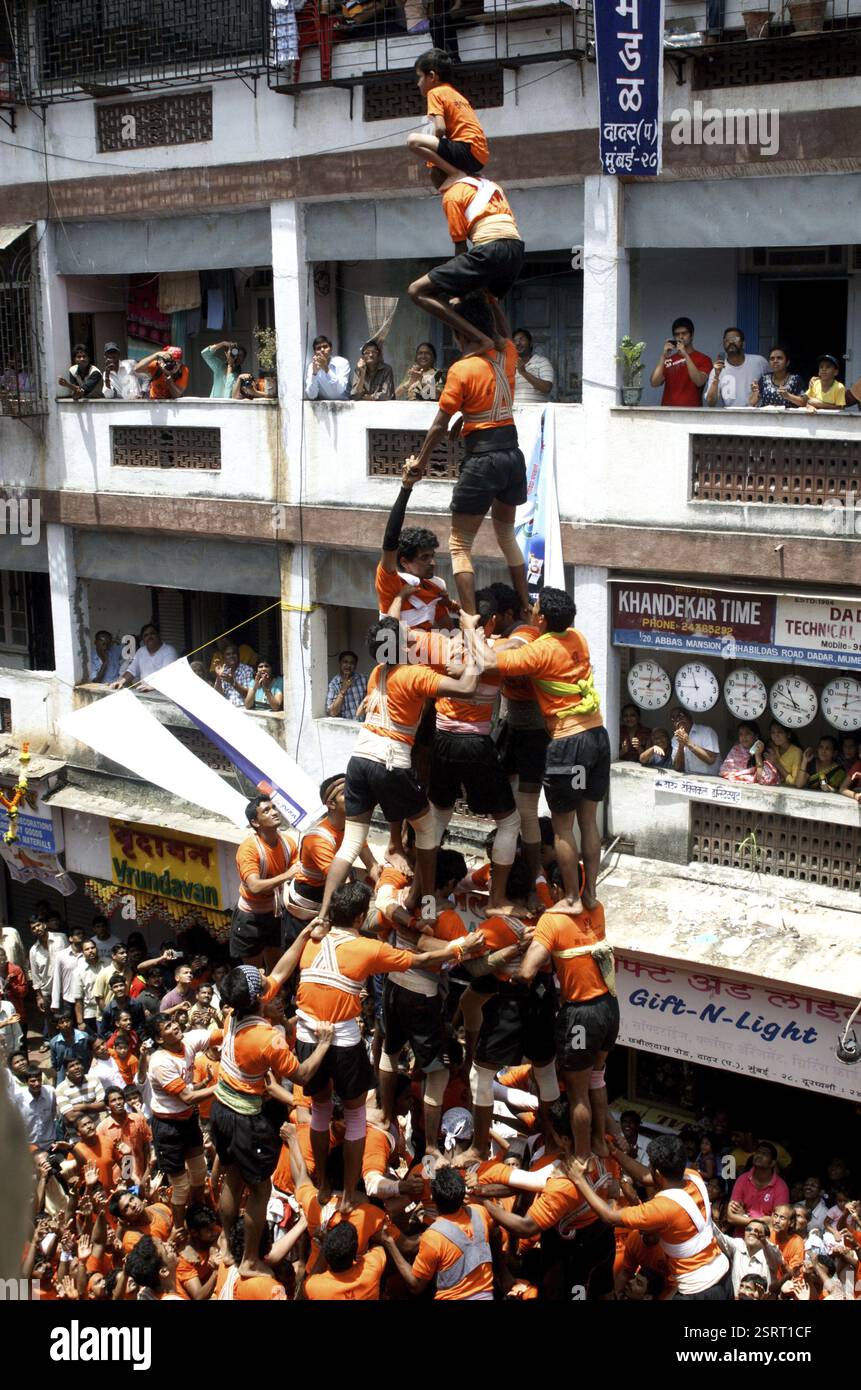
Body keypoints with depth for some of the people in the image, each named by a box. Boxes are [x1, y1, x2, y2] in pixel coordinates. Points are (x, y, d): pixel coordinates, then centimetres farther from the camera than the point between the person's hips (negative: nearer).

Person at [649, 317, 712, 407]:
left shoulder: (703, 359, 5)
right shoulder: (668, 360, 15)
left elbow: (699, 382, -13)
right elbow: (654, 383, 2)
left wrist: (685, 355, -14)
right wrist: (663, 356, -4)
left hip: (691, 411, -3)